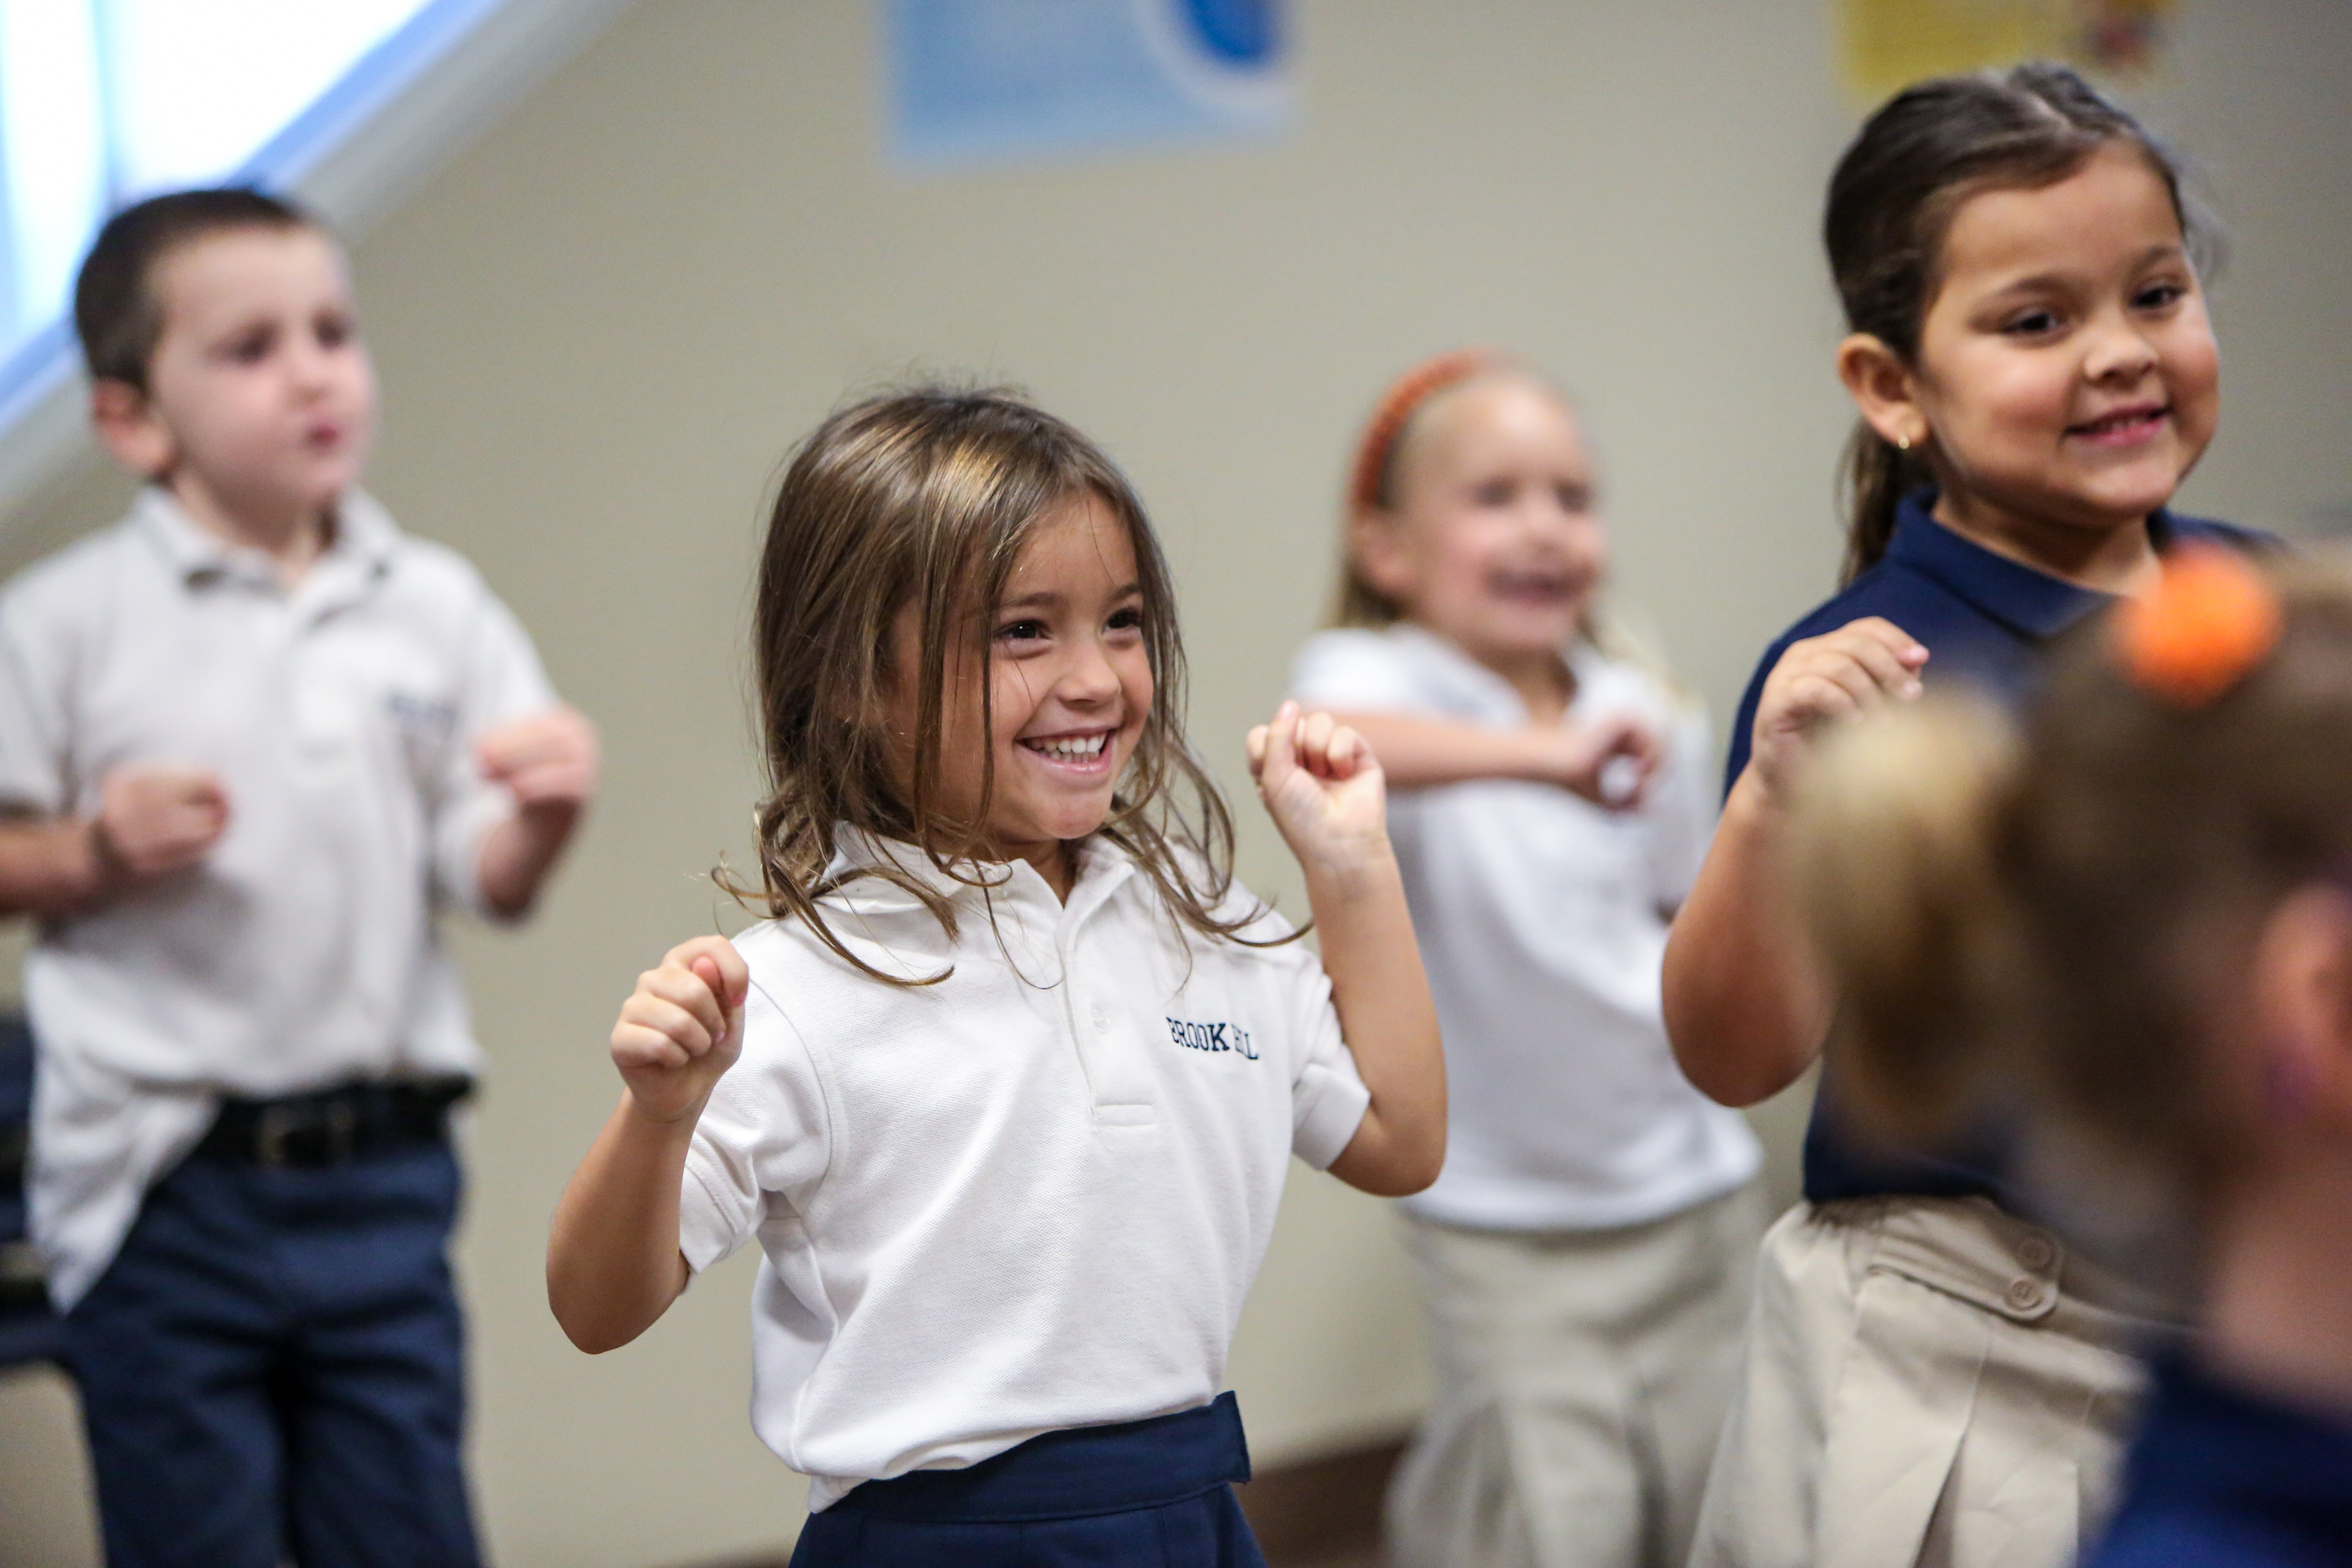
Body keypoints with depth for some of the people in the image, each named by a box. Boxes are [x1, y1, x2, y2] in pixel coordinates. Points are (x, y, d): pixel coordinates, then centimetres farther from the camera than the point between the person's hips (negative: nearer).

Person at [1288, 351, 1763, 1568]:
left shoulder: (1644, 715, 3)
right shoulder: (1379, 676, -13)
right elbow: (1327, 747, -39)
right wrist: (1543, 757, -50)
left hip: (1694, 1189, 5)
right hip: (1507, 1226, -5)